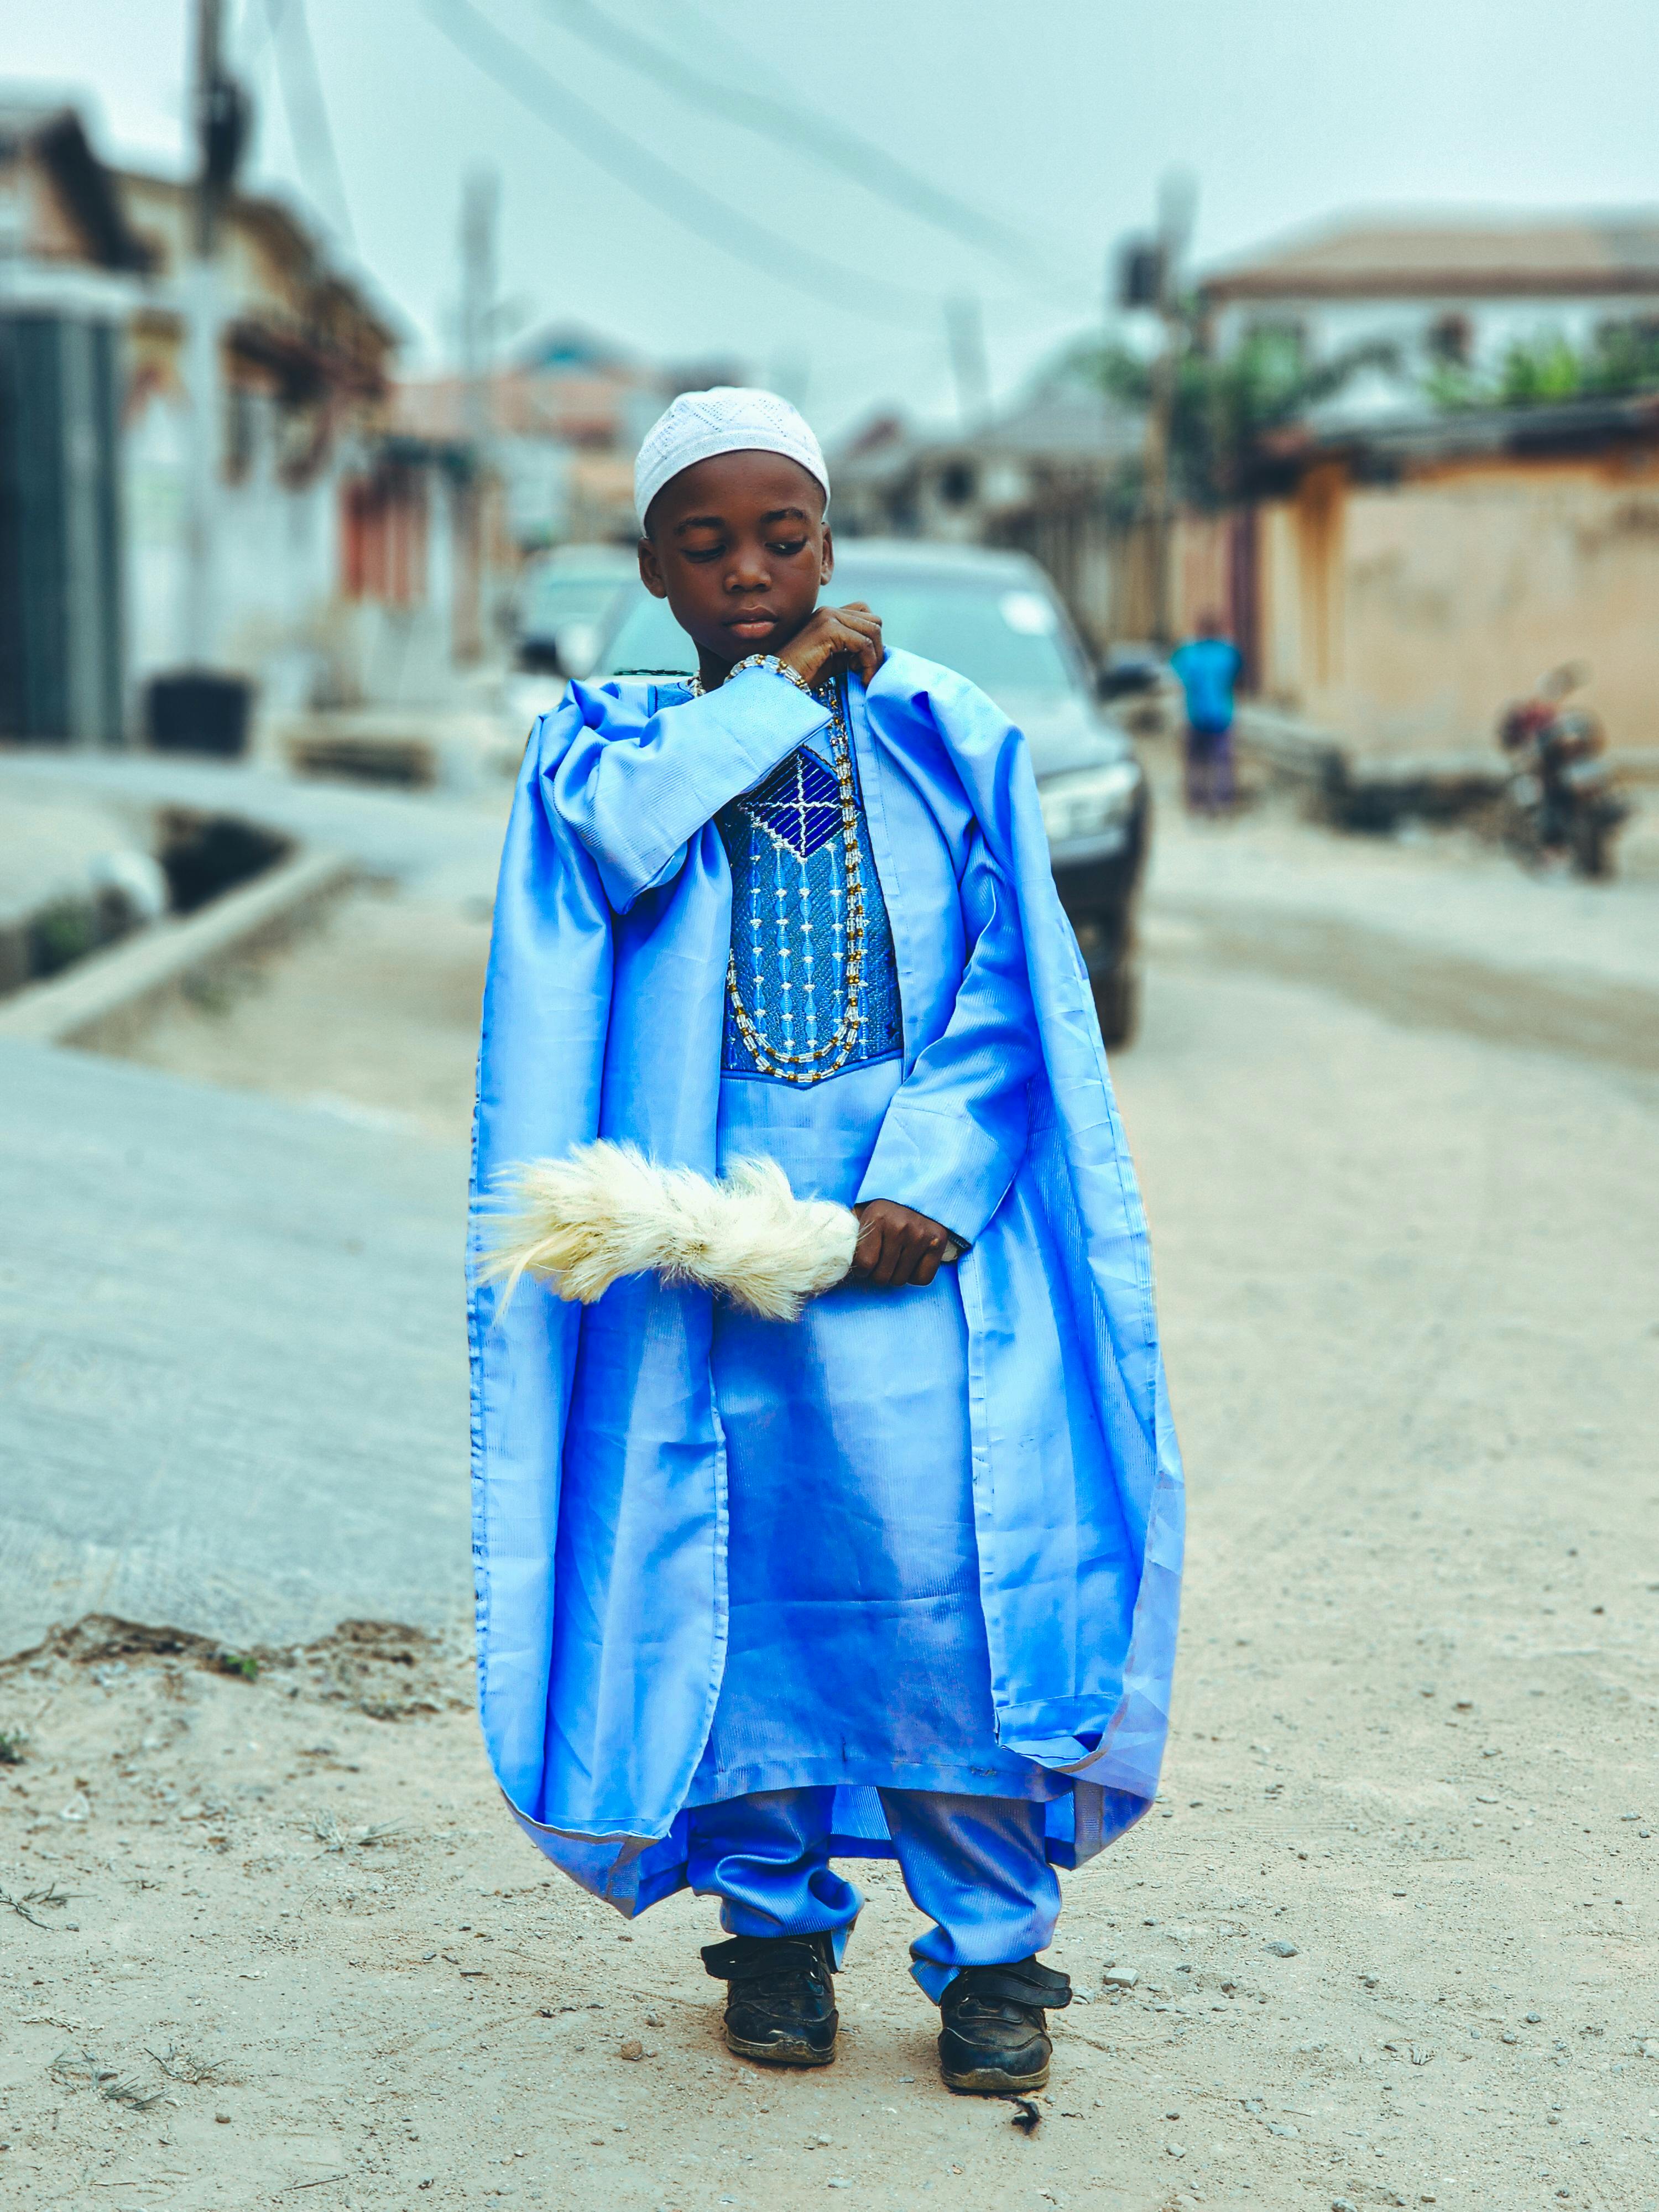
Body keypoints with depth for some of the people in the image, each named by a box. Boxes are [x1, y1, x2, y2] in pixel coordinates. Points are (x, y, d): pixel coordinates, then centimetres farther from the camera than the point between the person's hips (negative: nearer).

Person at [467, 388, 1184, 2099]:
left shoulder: (949, 745, 10)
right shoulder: (609, 742, 10)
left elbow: (1012, 995, 2)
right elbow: (622, 834, -15)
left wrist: (928, 1187, -12)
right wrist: (781, 689, -5)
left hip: (919, 1228, 0)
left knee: (952, 1568, -8)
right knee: (736, 1566, 0)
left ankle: (991, 1940, 5)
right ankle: (775, 1916, 18)